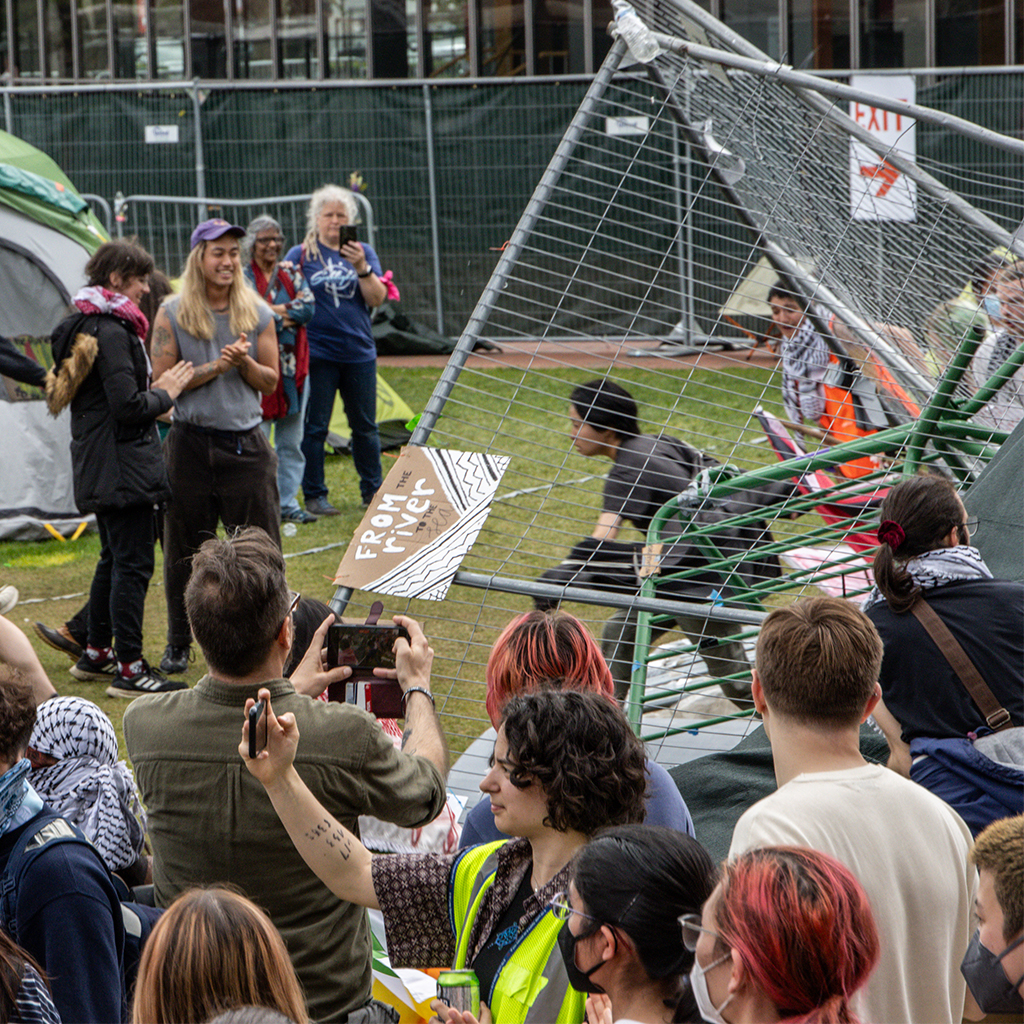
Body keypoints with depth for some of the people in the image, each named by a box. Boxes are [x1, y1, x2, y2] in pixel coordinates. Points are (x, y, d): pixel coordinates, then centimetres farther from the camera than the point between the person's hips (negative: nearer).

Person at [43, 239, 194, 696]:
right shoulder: (111, 332, -18)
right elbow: (127, 405, -23)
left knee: (114, 558, 20)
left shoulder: (84, 327, 14)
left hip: (96, 465, 11)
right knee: (133, 562, -8)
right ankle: (129, 670, -7)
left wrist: (154, 385, 12)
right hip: (122, 465, -11)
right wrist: (165, 394, -7)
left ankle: (95, 654, 28)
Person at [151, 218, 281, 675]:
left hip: (246, 444, 1)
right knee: (185, 549, 6)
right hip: (191, 444, -1)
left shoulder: (257, 313, 5)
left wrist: (244, 362, -13)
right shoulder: (172, 315, -1)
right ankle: (178, 644, 20)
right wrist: (214, 368, -14)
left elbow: (270, 381, 7)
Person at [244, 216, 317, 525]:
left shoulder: (292, 274, 13)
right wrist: (288, 312, -7)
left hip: (292, 367, 5)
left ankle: (288, 504, 16)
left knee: (291, 442, 9)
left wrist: (272, 310, -9)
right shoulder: (242, 278, 0)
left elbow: (308, 308, -1)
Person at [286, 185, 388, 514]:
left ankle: (372, 490, 21)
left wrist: (362, 267, -15)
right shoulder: (301, 254, 3)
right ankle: (314, 495, 7)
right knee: (315, 427, -1)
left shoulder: (363, 252, 9)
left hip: (359, 352, 3)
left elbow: (378, 299, -1)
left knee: (365, 425, 10)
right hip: (317, 354, -3)